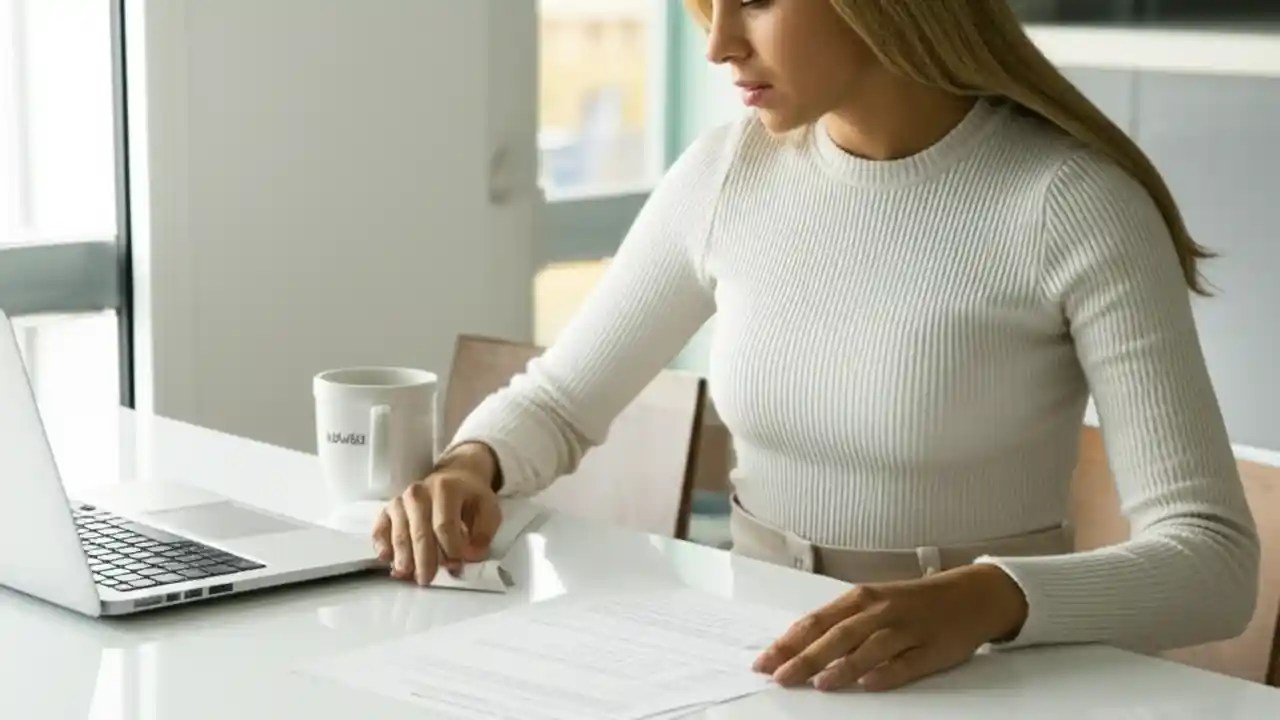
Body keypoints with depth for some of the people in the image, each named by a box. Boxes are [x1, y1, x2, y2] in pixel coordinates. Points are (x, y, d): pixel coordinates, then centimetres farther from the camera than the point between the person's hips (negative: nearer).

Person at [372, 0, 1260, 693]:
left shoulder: (1075, 207, -16)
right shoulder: (727, 174, -1)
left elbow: (1214, 561, -22)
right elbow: (556, 401, 11)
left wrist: (983, 602, -40)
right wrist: (471, 466, -12)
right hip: (759, 667, 4)